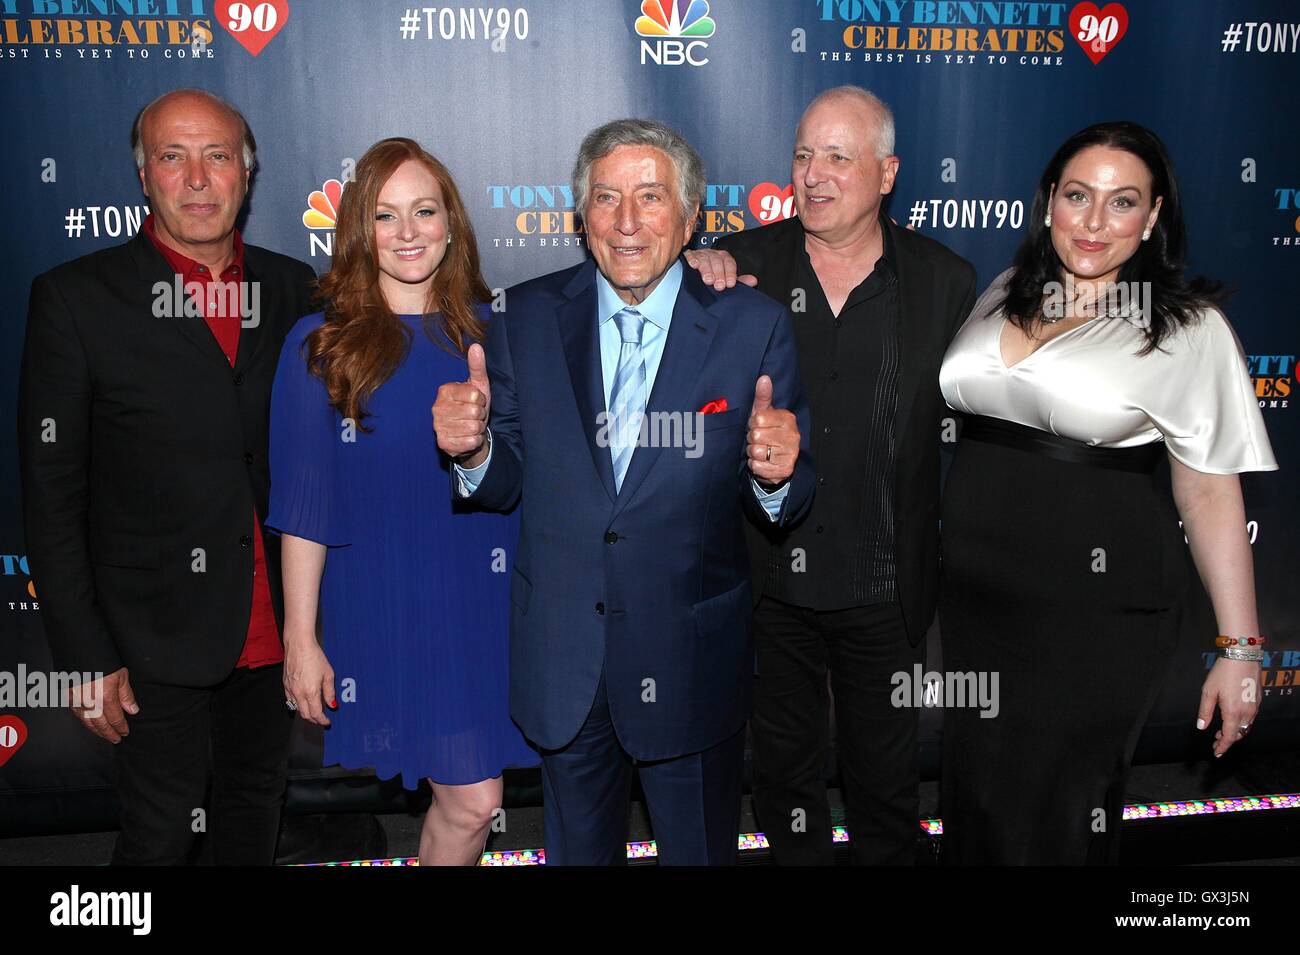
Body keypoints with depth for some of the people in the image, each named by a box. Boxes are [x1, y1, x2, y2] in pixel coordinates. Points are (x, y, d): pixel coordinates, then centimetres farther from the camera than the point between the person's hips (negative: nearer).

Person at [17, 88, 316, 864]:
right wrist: (85, 655, -10)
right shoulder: (77, 298, -8)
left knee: (257, 820, 21)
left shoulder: (295, 291, 2)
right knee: (160, 837, 11)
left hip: (276, 630, 4)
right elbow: (52, 490, -7)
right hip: (157, 639, -3)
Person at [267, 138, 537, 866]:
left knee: (469, 799, 11)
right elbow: (303, 502, -4)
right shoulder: (321, 344, -4)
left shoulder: (489, 331, 4)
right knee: (473, 799, -2)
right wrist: (301, 637, -4)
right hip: (384, 606, -3)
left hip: (487, 599, 3)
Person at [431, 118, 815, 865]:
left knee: (701, 850, 20)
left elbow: (789, 503, -5)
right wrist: (473, 448, -19)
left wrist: (776, 475, -28)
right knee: (577, 849, 23)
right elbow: (505, 482, 2)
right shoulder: (529, 317, -2)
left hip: (694, 661, -1)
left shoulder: (753, 326, -8)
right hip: (561, 658, 2)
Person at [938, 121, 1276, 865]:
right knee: (975, 794, 16)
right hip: (975, 582, 5)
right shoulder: (1004, 296, 6)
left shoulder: (1190, 328, -6)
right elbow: (946, 409, 18)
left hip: (1096, 603, -4)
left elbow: (1210, 495, -6)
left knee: (1054, 811, 6)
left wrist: (1240, 649, -6)